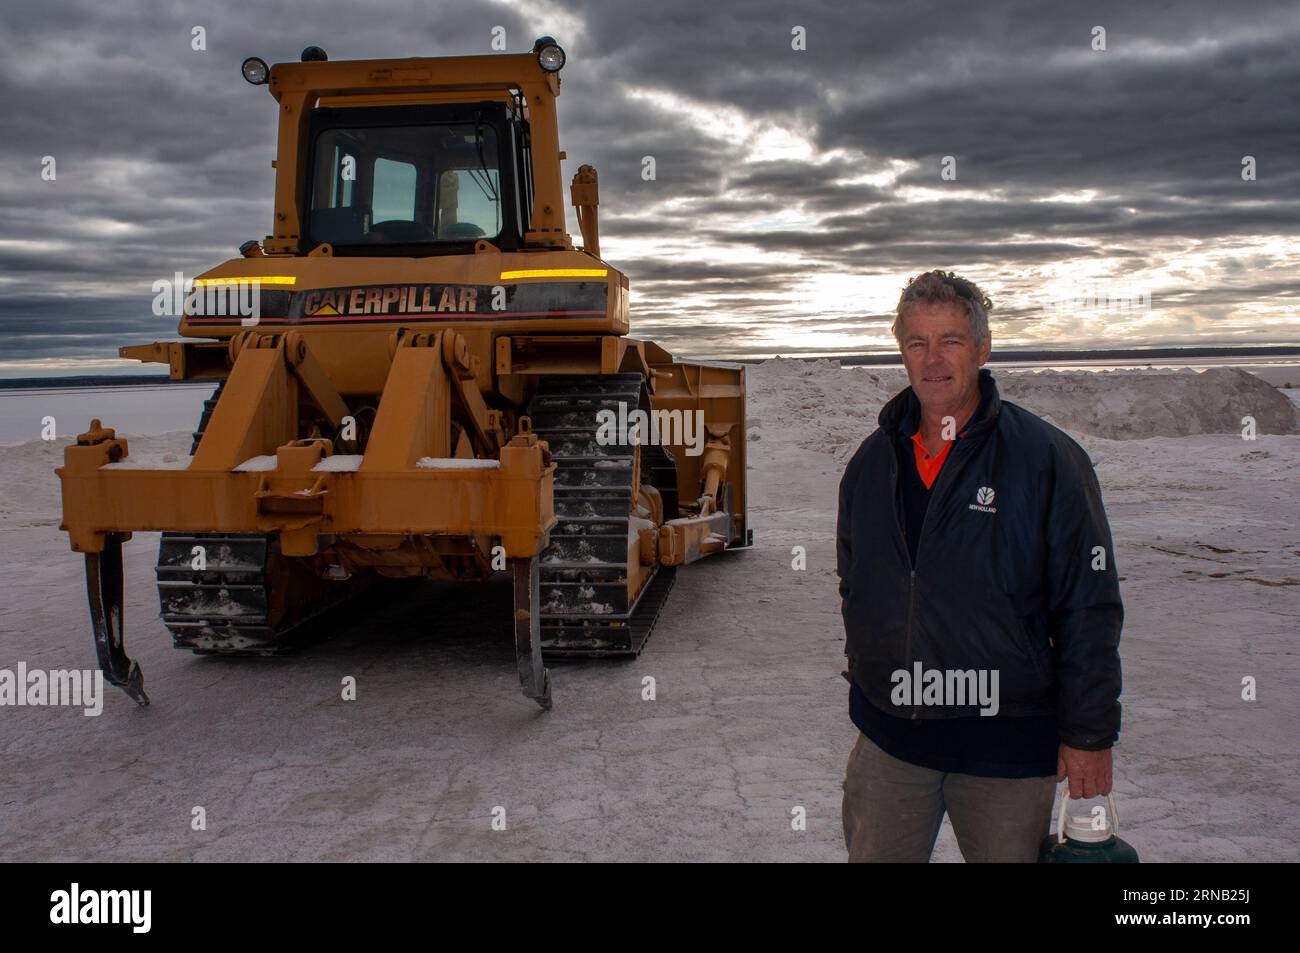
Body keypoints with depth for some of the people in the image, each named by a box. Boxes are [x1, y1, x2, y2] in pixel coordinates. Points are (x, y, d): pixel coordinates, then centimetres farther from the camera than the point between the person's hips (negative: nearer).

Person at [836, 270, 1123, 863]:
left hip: (1007, 743, -3)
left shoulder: (1047, 458, -10)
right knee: (873, 854, 15)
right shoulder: (872, 462, 4)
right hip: (888, 736, 4)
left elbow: (1091, 609, -9)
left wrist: (1089, 735, -8)